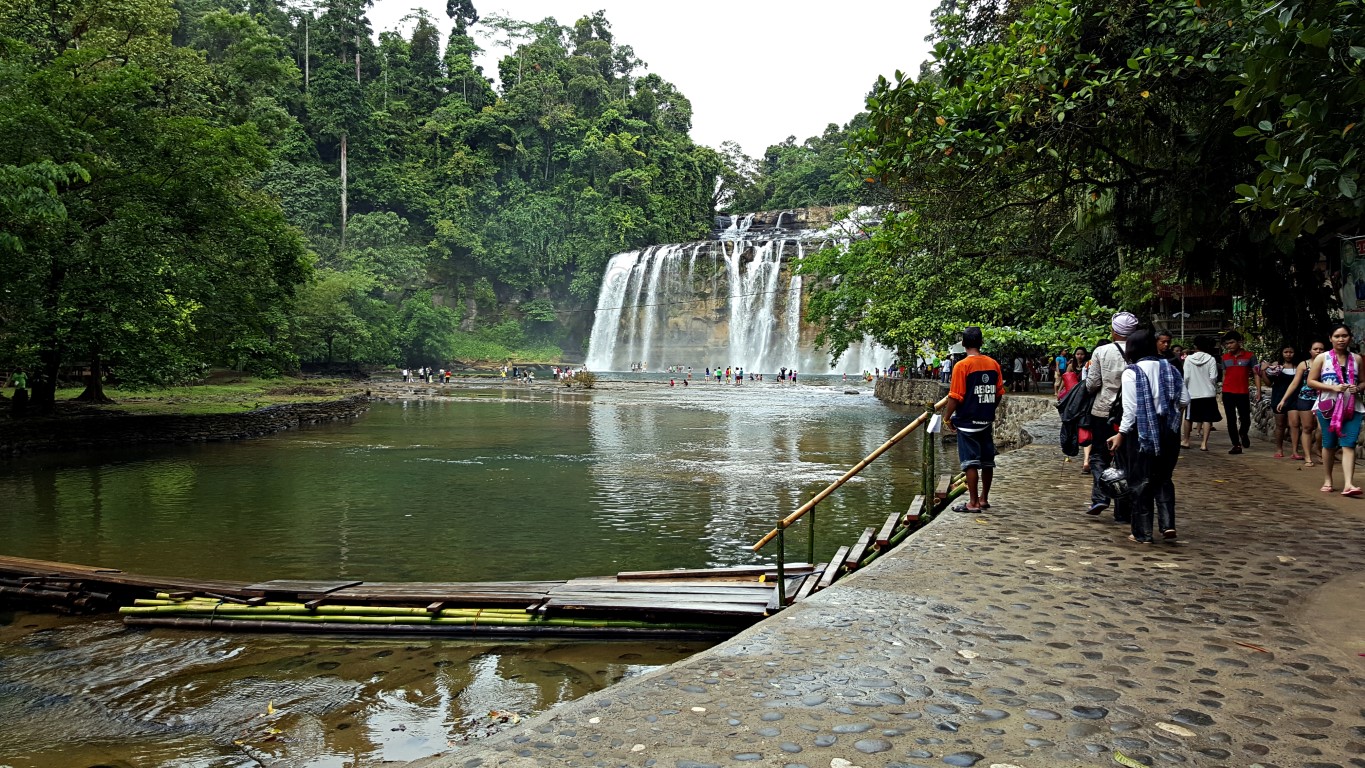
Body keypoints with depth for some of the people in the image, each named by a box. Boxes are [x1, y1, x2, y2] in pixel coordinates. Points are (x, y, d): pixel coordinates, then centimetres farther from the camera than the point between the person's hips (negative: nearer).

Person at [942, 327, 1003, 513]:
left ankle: (973, 503, 1)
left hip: (967, 421, -6)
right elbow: (999, 394, 8)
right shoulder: (994, 364, 4)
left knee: (970, 462, -1)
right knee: (987, 461, 12)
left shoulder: (962, 366, -13)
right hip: (987, 421, 6)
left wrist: (947, 417, -3)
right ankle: (984, 499, 23)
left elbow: (955, 397, -15)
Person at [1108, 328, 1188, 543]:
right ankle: (1168, 524, 6)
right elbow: (1184, 400, 5)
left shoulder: (1132, 372, -10)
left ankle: (1142, 533, 9)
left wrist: (1121, 434, -9)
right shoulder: (1169, 368, 4)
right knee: (1163, 478, 18)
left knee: (1140, 481, 5)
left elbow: (1130, 407, -14)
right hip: (1169, 429, 5)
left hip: (1142, 429, -4)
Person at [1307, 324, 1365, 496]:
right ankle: (1327, 481, 20)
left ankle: (1348, 484, -17)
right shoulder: (1322, 358, 3)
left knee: (1348, 445, -10)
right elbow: (1311, 381, 0)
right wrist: (1333, 387, -14)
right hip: (1328, 407, -1)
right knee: (1329, 445, 7)